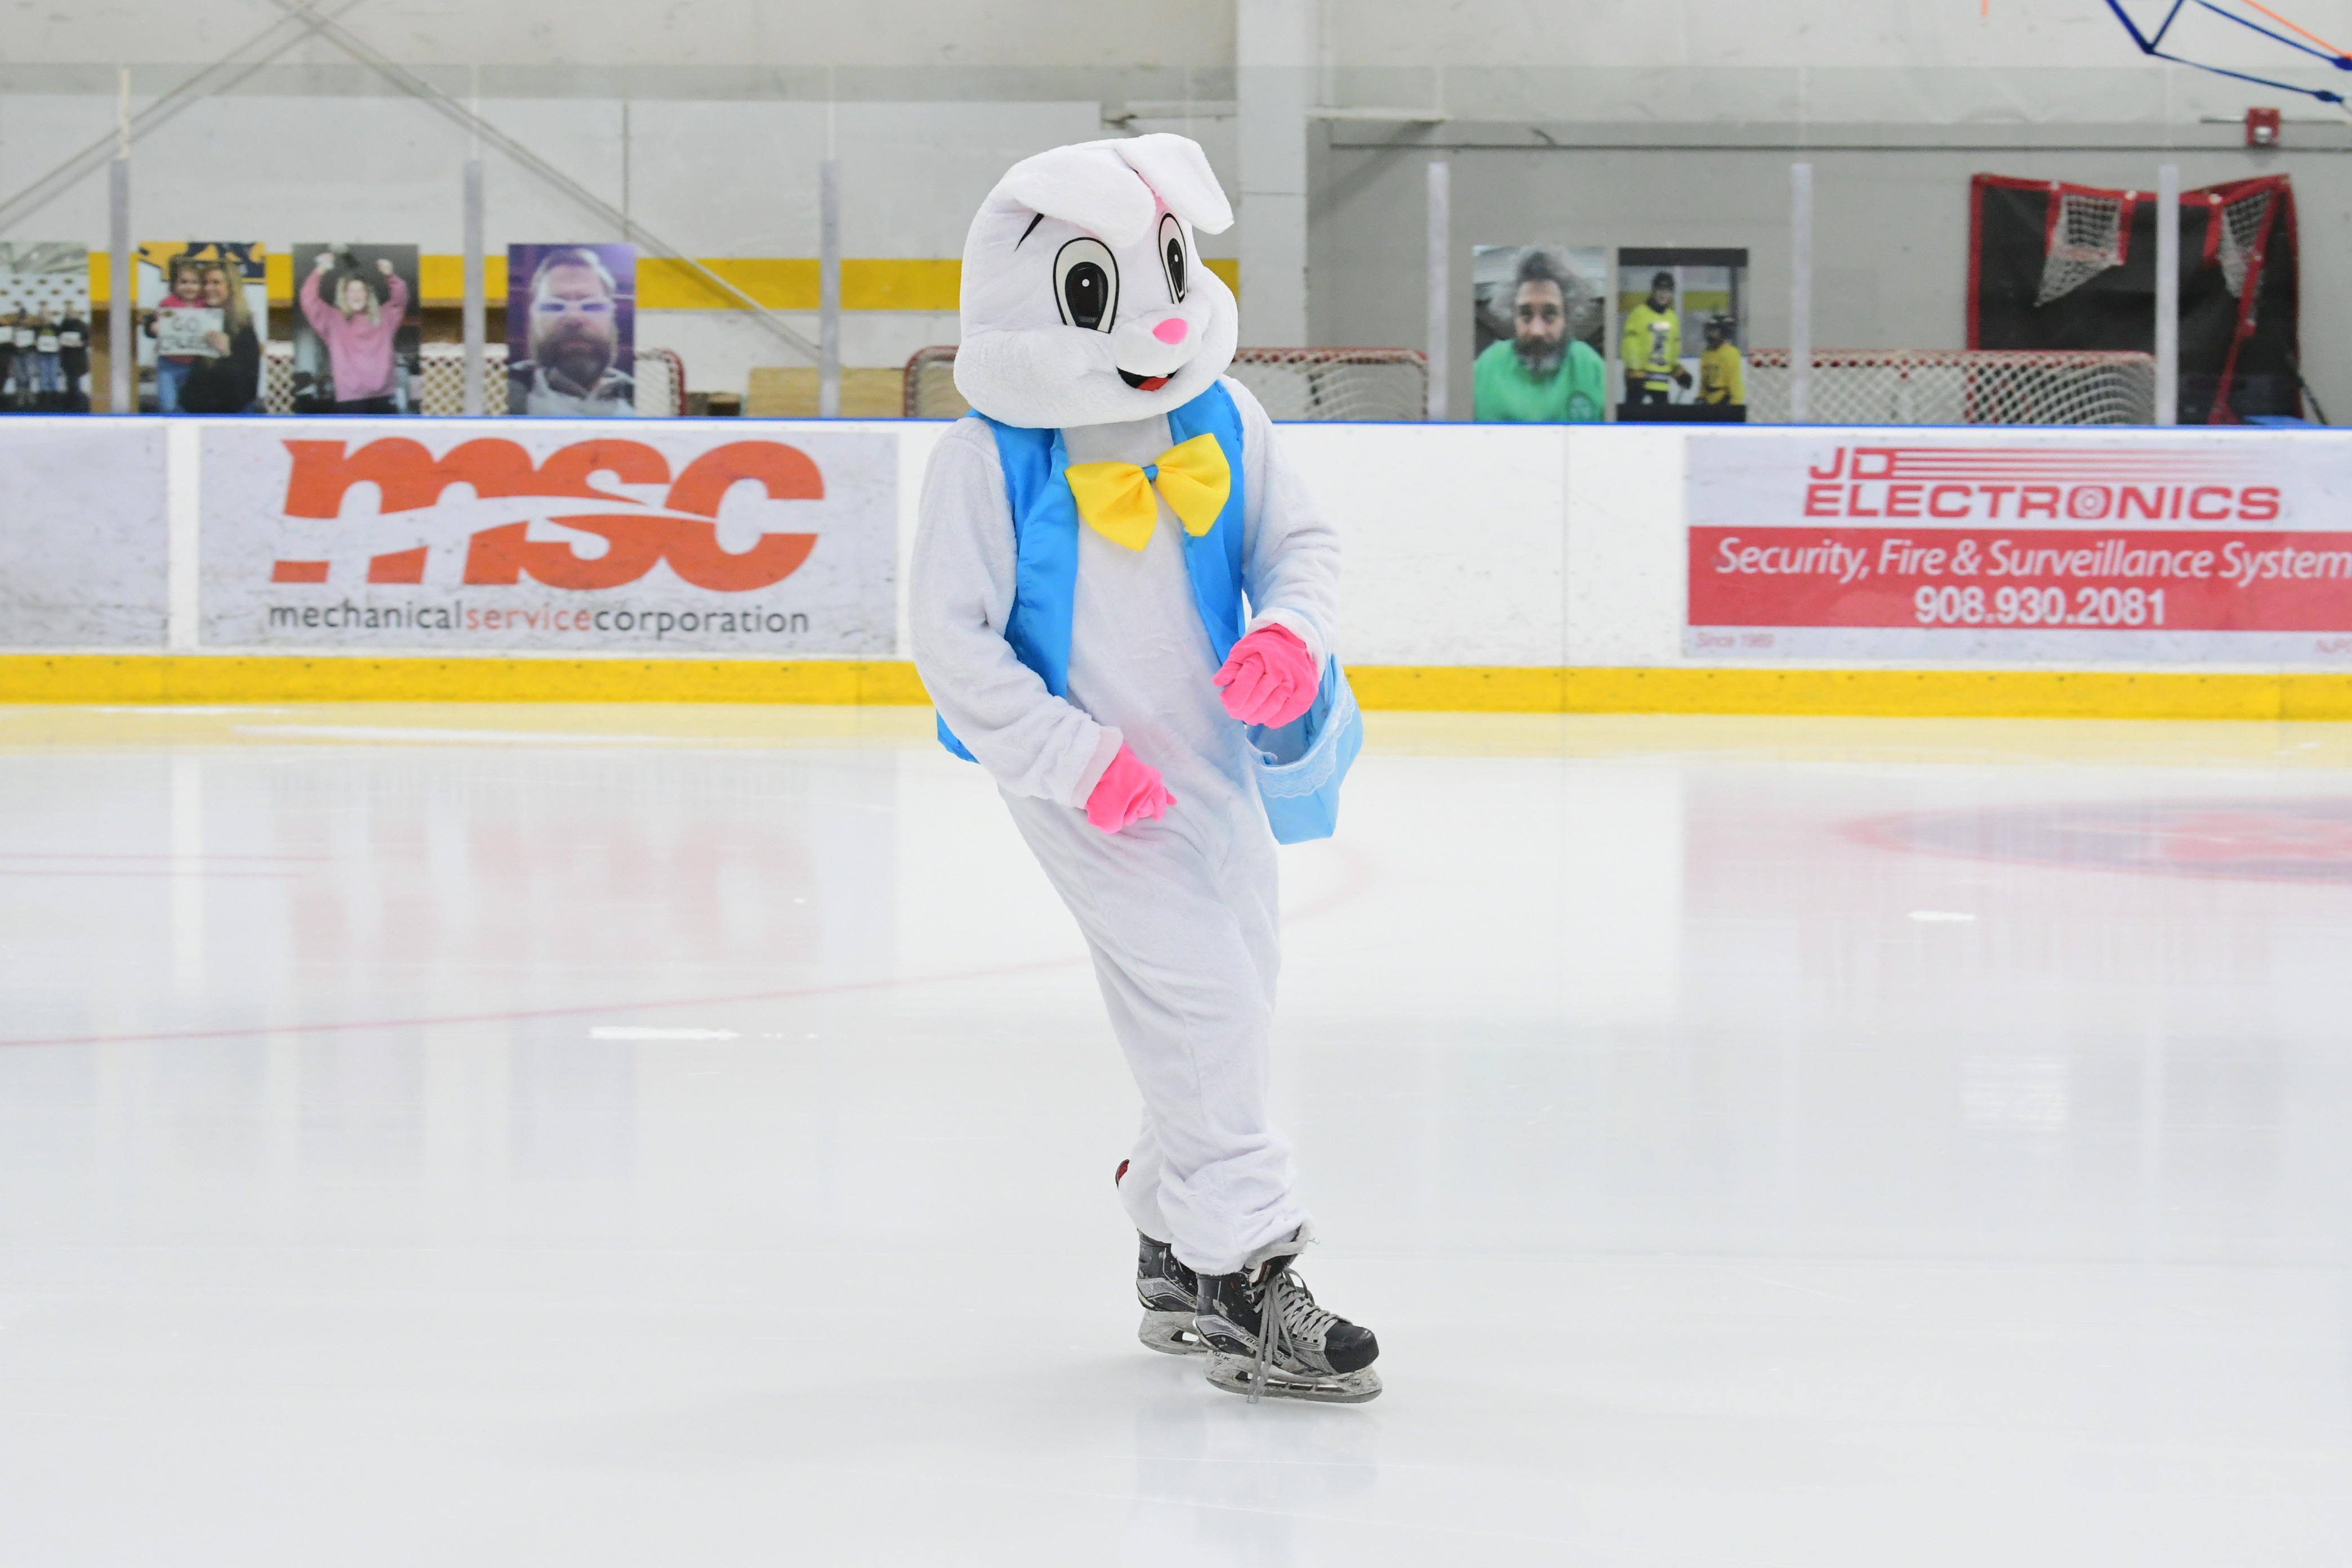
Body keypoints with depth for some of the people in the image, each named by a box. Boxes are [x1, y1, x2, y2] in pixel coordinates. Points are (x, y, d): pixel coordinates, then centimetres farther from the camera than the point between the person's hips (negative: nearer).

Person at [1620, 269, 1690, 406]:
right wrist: (1634, 371, -18)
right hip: (1640, 373, -6)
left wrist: (1678, 370, 17)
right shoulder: (1639, 313, -8)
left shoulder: (1673, 318, 14)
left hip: (1661, 379, 6)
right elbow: (1630, 345, -12)